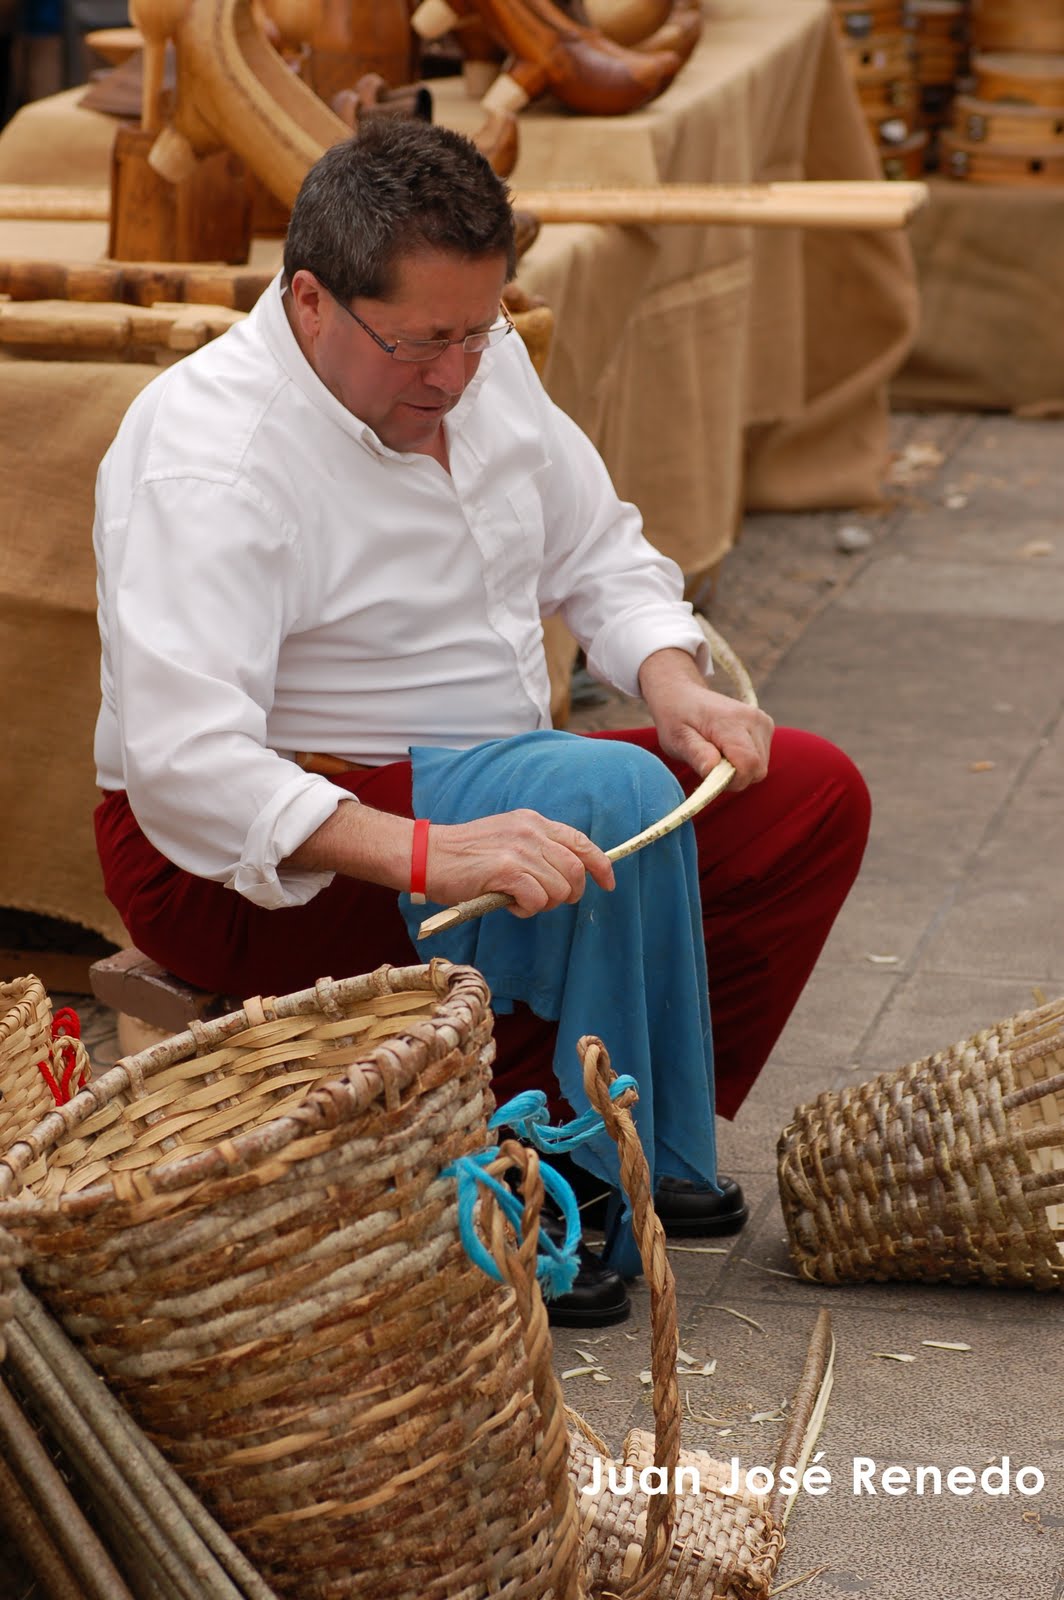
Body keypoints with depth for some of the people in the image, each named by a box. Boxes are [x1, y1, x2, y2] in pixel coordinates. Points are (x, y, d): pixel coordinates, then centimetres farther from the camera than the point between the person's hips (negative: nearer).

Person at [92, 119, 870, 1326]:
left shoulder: (482, 368, 2)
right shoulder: (207, 457, -24)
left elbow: (600, 555, 16)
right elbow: (181, 764, -34)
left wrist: (672, 680, -6)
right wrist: (426, 856, -44)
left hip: (470, 793, 9)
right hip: (245, 865, -9)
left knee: (812, 796, -2)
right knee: (612, 795, -32)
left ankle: (641, 1138, 0)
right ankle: (574, 1172, -17)